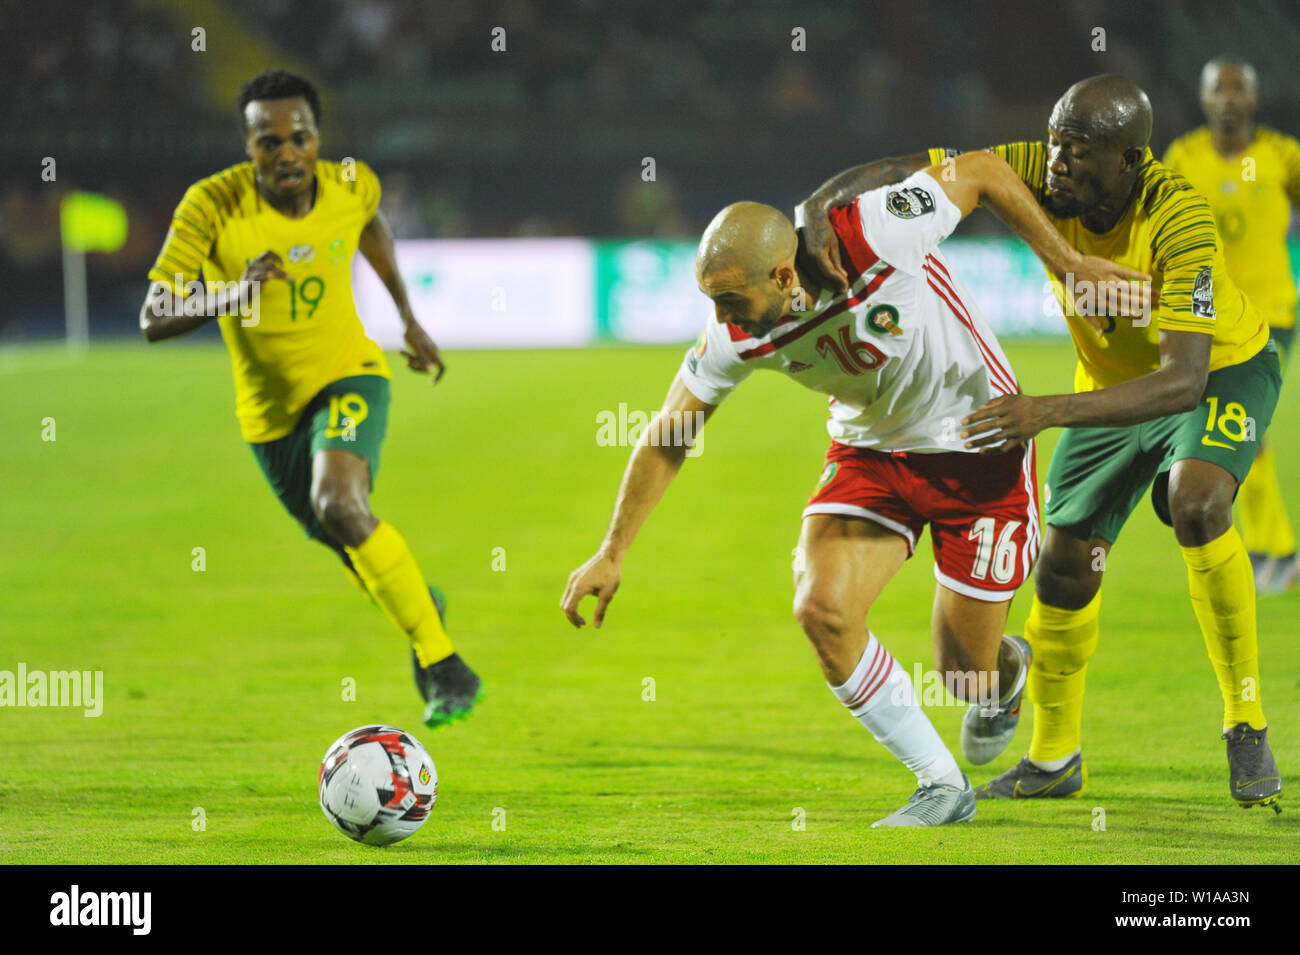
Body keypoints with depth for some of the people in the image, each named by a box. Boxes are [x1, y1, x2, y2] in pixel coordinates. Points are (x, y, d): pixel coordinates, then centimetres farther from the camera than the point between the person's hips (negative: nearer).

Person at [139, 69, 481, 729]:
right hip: (271, 407, 2)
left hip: (348, 375, -2)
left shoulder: (351, 186, -15)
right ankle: (415, 600, 54)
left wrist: (407, 316, 16)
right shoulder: (212, 205, -23)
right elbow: (153, 319, -25)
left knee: (340, 506, -31)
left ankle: (442, 664, -20)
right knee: (351, 549, 16)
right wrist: (233, 296, -42)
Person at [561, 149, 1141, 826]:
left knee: (965, 676, -1)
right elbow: (668, 438, -6)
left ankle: (1006, 670, 41)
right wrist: (611, 554, -7)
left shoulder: (875, 235, -33)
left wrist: (1066, 262, -12)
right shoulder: (735, 336, -19)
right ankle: (941, 786, -1)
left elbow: (981, 171, -16)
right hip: (868, 449, 4)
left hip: (978, 446, -4)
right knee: (822, 609, -19)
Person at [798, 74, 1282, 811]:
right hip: (1116, 382, 5)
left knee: (1196, 501, -32)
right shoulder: (1039, 175, -24)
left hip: (1224, 372, -5)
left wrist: (1048, 412, -53)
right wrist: (822, 204, -41)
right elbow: (905, 171, -20)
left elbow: (1182, 381, -44)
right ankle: (1056, 757, 27)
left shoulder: (1179, 220, -38)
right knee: (1065, 564, 4)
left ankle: (1247, 727, -17)